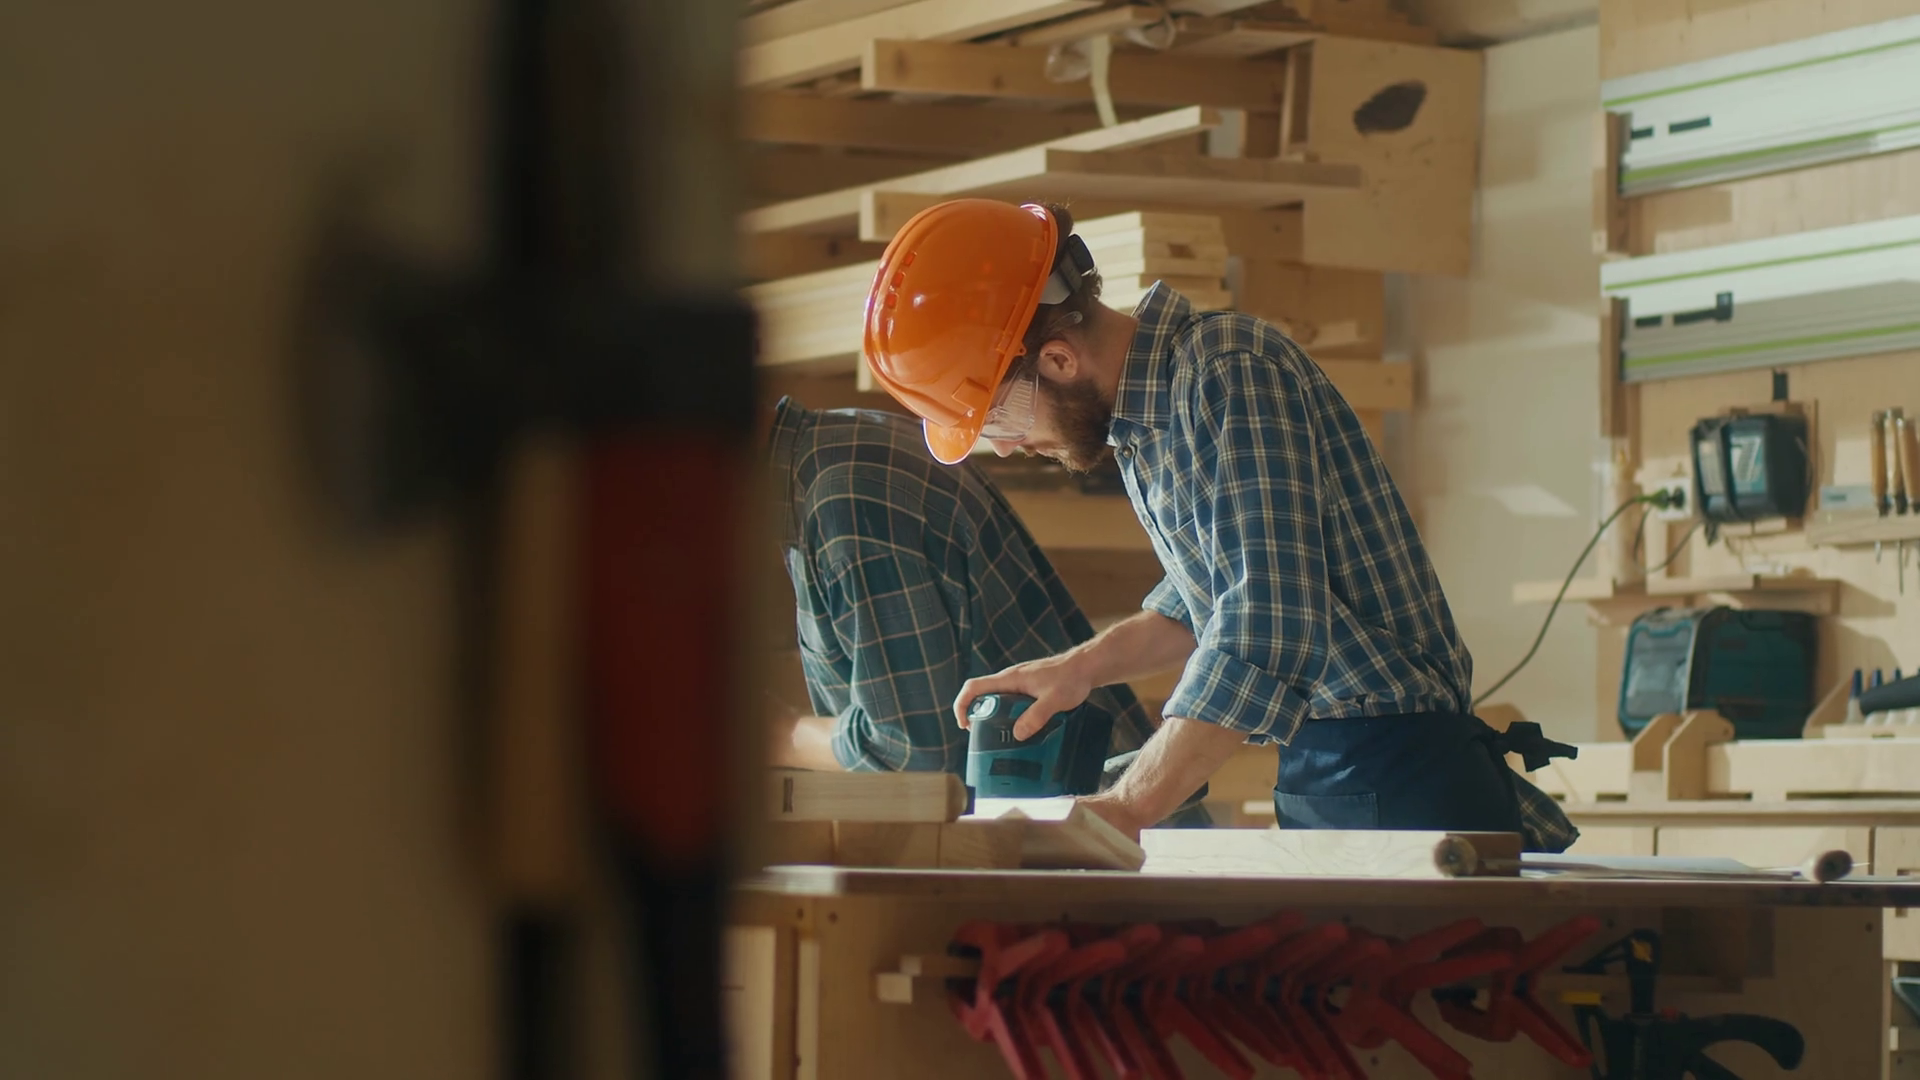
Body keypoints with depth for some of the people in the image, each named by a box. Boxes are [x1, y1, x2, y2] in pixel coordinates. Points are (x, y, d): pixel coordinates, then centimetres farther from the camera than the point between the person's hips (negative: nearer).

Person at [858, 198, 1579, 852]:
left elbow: (1266, 639, -26)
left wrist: (1125, 812, -23)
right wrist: (1083, 667, 15)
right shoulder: (1144, 417, 11)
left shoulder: (1229, 375, -19)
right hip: (1317, 772, 9)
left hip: (1398, 790, -9)